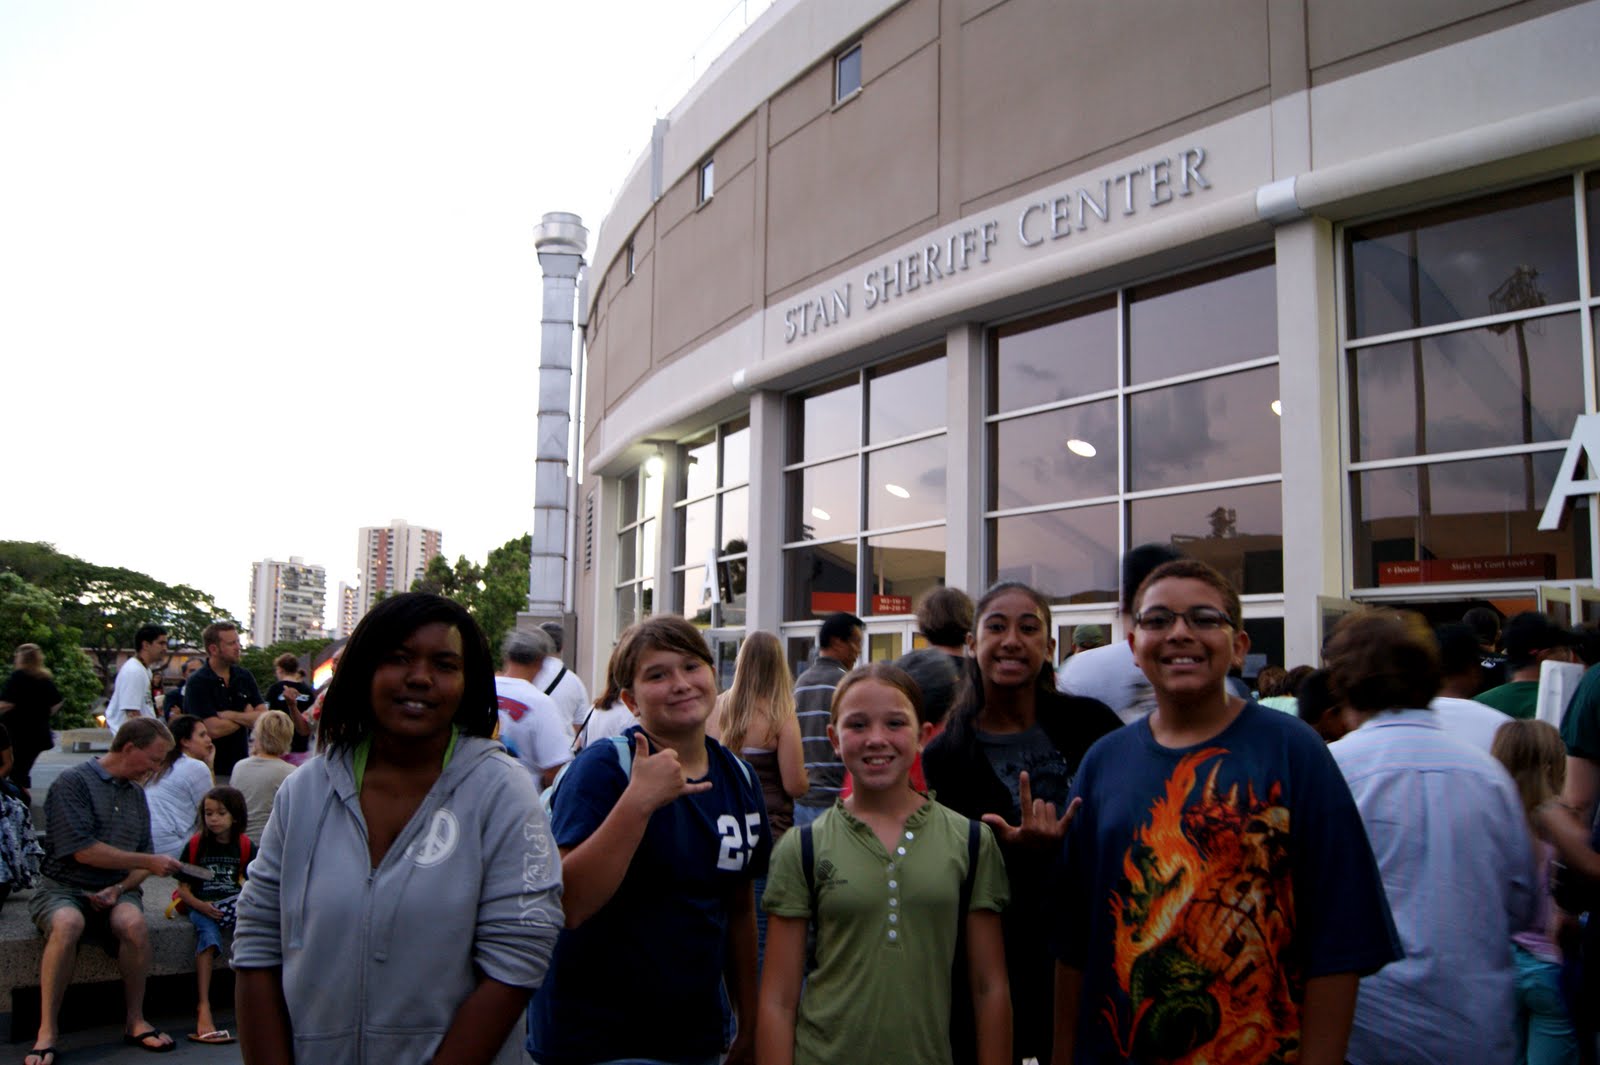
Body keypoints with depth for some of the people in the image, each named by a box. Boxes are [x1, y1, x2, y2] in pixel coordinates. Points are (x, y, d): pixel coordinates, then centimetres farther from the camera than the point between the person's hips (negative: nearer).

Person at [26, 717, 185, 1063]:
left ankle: (134, 1020, -15)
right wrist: (149, 862, -11)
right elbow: (83, 851, -14)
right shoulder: (74, 782, -5)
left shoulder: (136, 793, 15)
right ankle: (47, 1030, -23)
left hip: (116, 891, 4)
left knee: (134, 924, -30)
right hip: (63, 888, -4)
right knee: (67, 924, -37)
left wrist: (121, 888, -5)